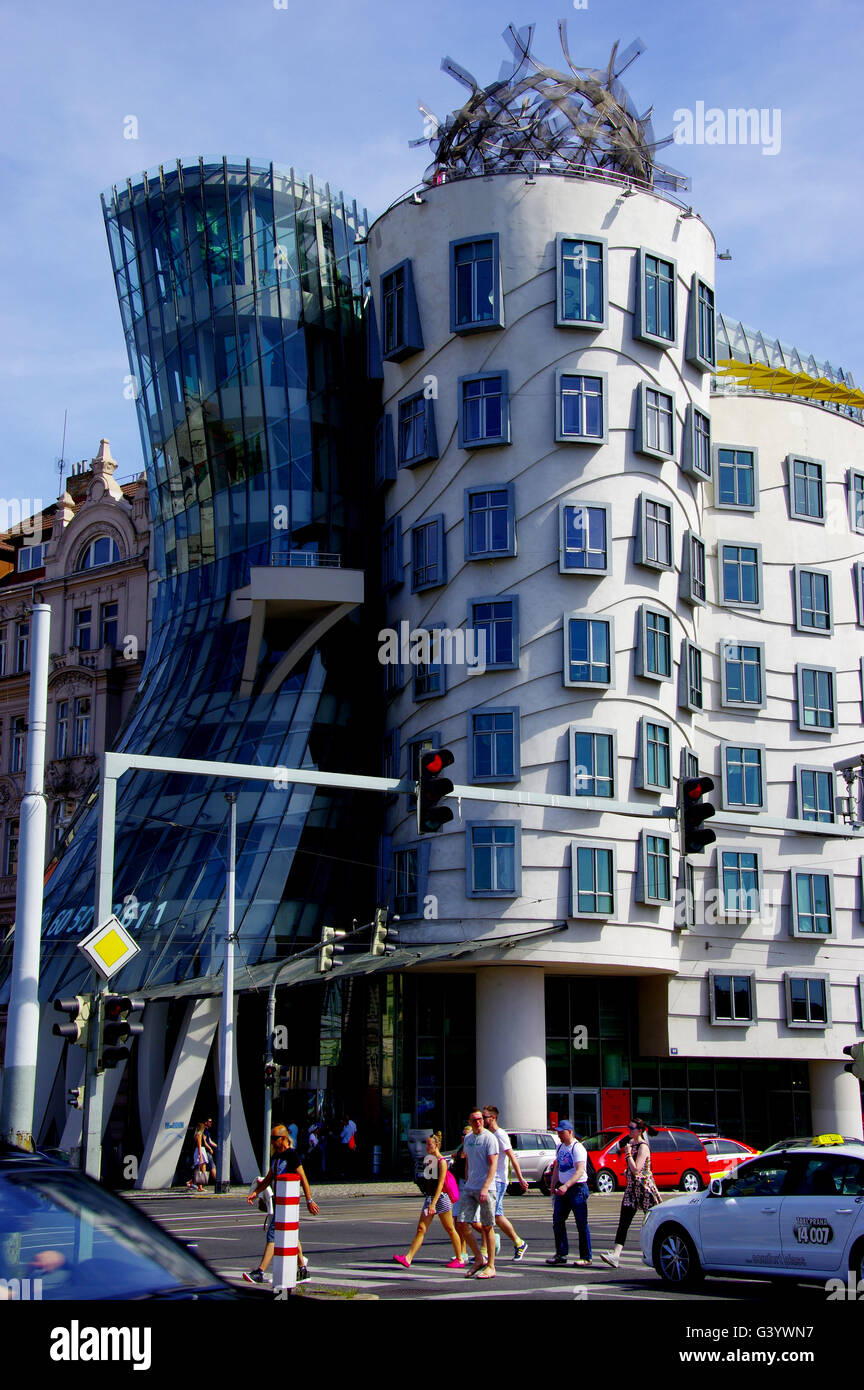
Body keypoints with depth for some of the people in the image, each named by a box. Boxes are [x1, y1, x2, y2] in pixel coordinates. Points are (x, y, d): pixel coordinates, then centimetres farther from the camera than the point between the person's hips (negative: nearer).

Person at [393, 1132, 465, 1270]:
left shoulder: (441, 1161, -11)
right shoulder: (427, 1158, 12)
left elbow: (440, 1184, -17)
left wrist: (433, 1203, -22)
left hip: (440, 1197, -7)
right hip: (429, 1197, 7)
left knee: (450, 1230, 3)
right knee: (421, 1229, -2)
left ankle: (459, 1259, 14)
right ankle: (407, 1259, -11)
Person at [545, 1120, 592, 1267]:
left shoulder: (578, 1148, -15)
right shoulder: (560, 1147, 11)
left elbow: (580, 1171, -23)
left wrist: (566, 1186, -33)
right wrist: (553, 1186, 14)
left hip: (577, 1188, -8)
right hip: (562, 1189, 8)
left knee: (582, 1224, -3)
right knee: (557, 1221, 6)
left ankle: (586, 1257, 3)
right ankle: (561, 1254, 14)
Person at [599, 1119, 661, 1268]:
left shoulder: (643, 1147, -14)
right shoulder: (631, 1143, 12)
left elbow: (636, 1169, -23)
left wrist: (628, 1153, -17)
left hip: (644, 1187, -8)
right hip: (631, 1186, 8)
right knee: (624, 1221, -4)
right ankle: (615, 1254, -12)